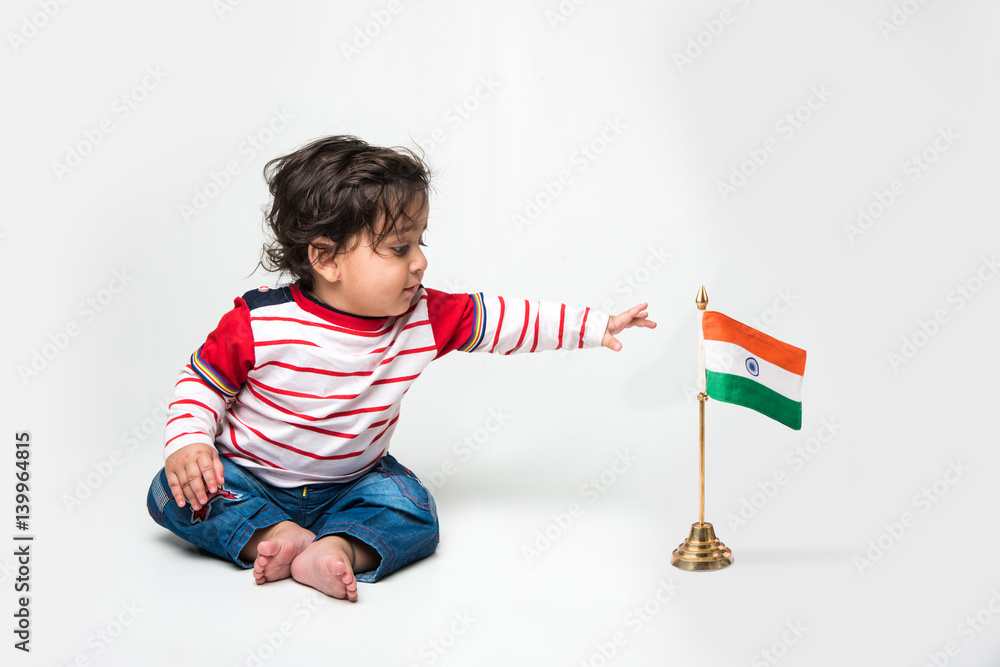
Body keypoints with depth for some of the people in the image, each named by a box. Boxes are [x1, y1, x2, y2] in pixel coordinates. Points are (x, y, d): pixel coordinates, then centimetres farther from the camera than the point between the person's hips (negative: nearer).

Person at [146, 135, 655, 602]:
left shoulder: (423, 318, -13)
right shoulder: (260, 323, -24)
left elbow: (497, 319, -5)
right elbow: (203, 383, -11)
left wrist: (593, 328, -5)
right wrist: (187, 443, -27)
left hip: (350, 482, 3)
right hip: (248, 476, -2)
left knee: (413, 512, -20)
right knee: (173, 492, -24)